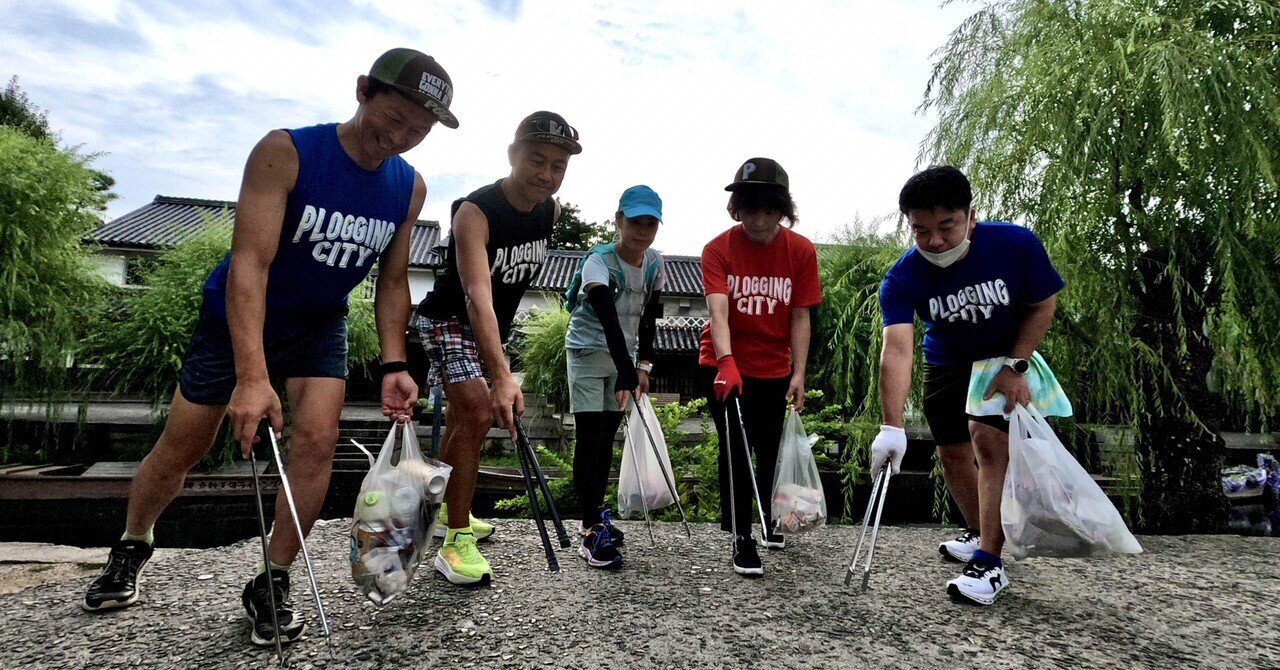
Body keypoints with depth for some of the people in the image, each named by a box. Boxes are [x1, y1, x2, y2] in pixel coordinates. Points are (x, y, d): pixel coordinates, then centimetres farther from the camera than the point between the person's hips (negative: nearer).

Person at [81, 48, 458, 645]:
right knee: (181, 446, 8)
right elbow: (250, 261, -32)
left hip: (318, 326, 3)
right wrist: (253, 376, -41)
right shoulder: (285, 153, -26)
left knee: (316, 441, -12)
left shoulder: (409, 188, -11)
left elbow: (392, 281, -2)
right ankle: (131, 546, 37)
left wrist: (393, 365, -14)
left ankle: (272, 585, 5)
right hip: (236, 318, -3)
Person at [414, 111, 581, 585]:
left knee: (464, 415, 19)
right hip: (449, 319, -7)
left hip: (494, 326, 7)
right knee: (478, 410, -23)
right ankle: (456, 542, -15)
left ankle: (443, 506, 40)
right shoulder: (474, 212, -30)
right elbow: (477, 296, -43)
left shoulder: (552, 210, -8)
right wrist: (501, 377, -54)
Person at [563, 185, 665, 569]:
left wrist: (643, 364, 0)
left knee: (608, 437, 11)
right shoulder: (599, 262, -24)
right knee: (589, 438, -10)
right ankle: (593, 533, -10)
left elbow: (648, 317, 6)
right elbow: (609, 320, -38)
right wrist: (626, 375, -48)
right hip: (589, 350, -6)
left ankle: (596, 518, 23)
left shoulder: (654, 263, -4)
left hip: (624, 355, 6)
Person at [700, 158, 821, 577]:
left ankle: (767, 521, 37)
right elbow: (717, 310, -26)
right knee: (736, 449, -5)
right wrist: (726, 362, -40)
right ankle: (741, 538, 6)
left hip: (775, 369, 3)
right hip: (725, 365, -2)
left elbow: (800, 316, -5)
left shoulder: (801, 251, -7)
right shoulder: (718, 249, -13)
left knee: (769, 450, 13)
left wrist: (799, 373, -11)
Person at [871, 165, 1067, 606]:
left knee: (988, 439, -20)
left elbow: (1042, 307, -11)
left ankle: (989, 564, -12)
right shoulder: (902, 279, -28)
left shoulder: (1016, 244, -28)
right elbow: (897, 350, -40)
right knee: (952, 454, 10)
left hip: (1007, 357, -2)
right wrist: (892, 427, -50)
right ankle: (979, 534, 35)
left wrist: (1014, 366, -21)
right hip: (946, 365, 3)